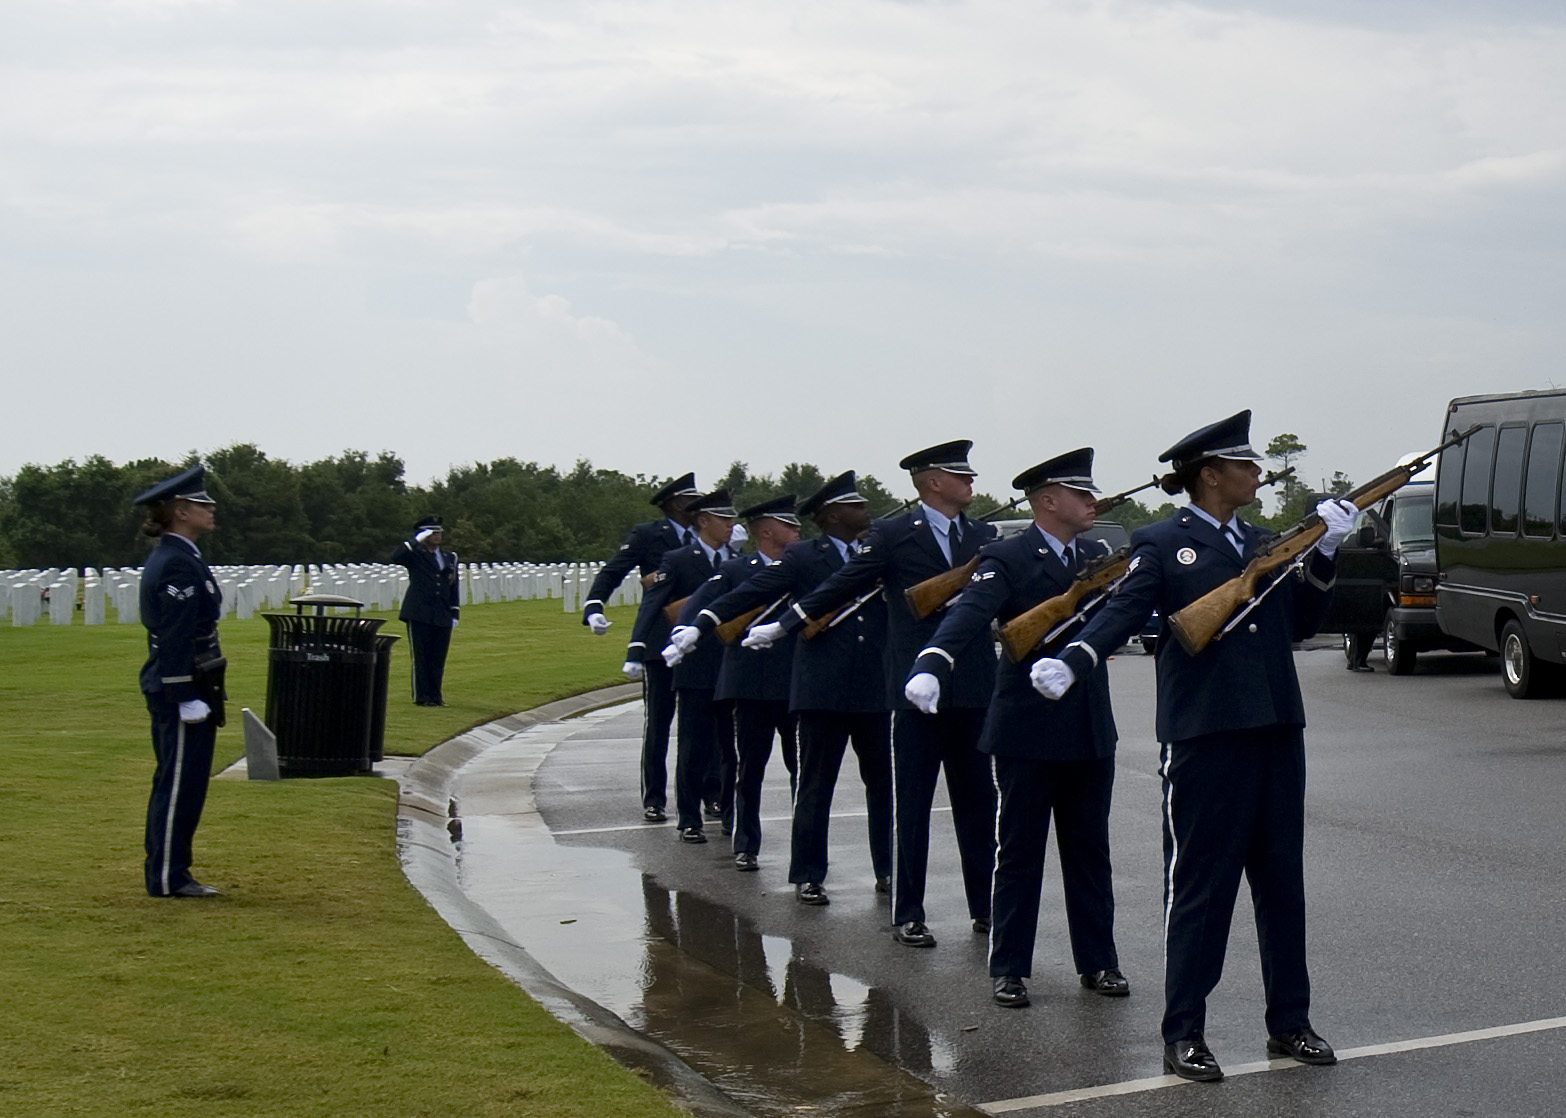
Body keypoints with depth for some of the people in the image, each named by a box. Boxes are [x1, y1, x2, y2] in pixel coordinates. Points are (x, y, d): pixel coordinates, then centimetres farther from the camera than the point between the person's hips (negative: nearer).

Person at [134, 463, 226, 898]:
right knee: (180, 783, -4)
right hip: (185, 687, -11)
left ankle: (166, 873, 22)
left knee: (173, 782, 15)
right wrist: (191, 701, -22)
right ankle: (169, 878, 2)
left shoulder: (167, 558, 15)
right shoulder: (179, 564, -18)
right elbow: (178, 639, -21)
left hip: (168, 689, 11)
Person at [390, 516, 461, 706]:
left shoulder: (450, 557, 15)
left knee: (438, 658, 6)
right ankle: (421, 696, 2)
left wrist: (454, 614, 10)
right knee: (421, 656, -1)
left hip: (442, 617, 4)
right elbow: (394, 559, -19)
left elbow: (453, 587, 16)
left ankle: (435, 695, 13)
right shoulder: (415, 554, 1)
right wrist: (415, 540, -18)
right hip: (419, 615, -4)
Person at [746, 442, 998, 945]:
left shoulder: (983, 536, 11)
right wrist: (784, 623, -3)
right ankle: (907, 915, 10)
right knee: (911, 806, 2)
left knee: (978, 801, 10)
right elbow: (844, 584, 0)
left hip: (973, 690, 4)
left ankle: (986, 907, 20)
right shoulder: (892, 534, -2)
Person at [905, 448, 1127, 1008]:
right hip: (1027, 731, -5)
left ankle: (1098, 961, 22)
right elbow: (970, 614, -25)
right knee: (1018, 853, 4)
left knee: (1090, 851, 12)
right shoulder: (1006, 558, -10)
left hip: (1091, 731, 6)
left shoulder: (1097, 555, 12)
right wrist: (931, 665, -41)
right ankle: (1009, 969, 13)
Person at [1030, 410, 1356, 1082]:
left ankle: (1289, 1022, 22)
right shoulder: (1161, 543, -1)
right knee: (1199, 883, -1)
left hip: (1276, 730, 6)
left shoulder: (1263, 544, 19)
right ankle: (1183, 1035, 6)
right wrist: (1069, 664, -30)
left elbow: (1300, 623, 18)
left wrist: (1324, 554, 8)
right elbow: (1122, 613, -13)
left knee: (1282, 880, 11)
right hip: (1203, 735, -6)